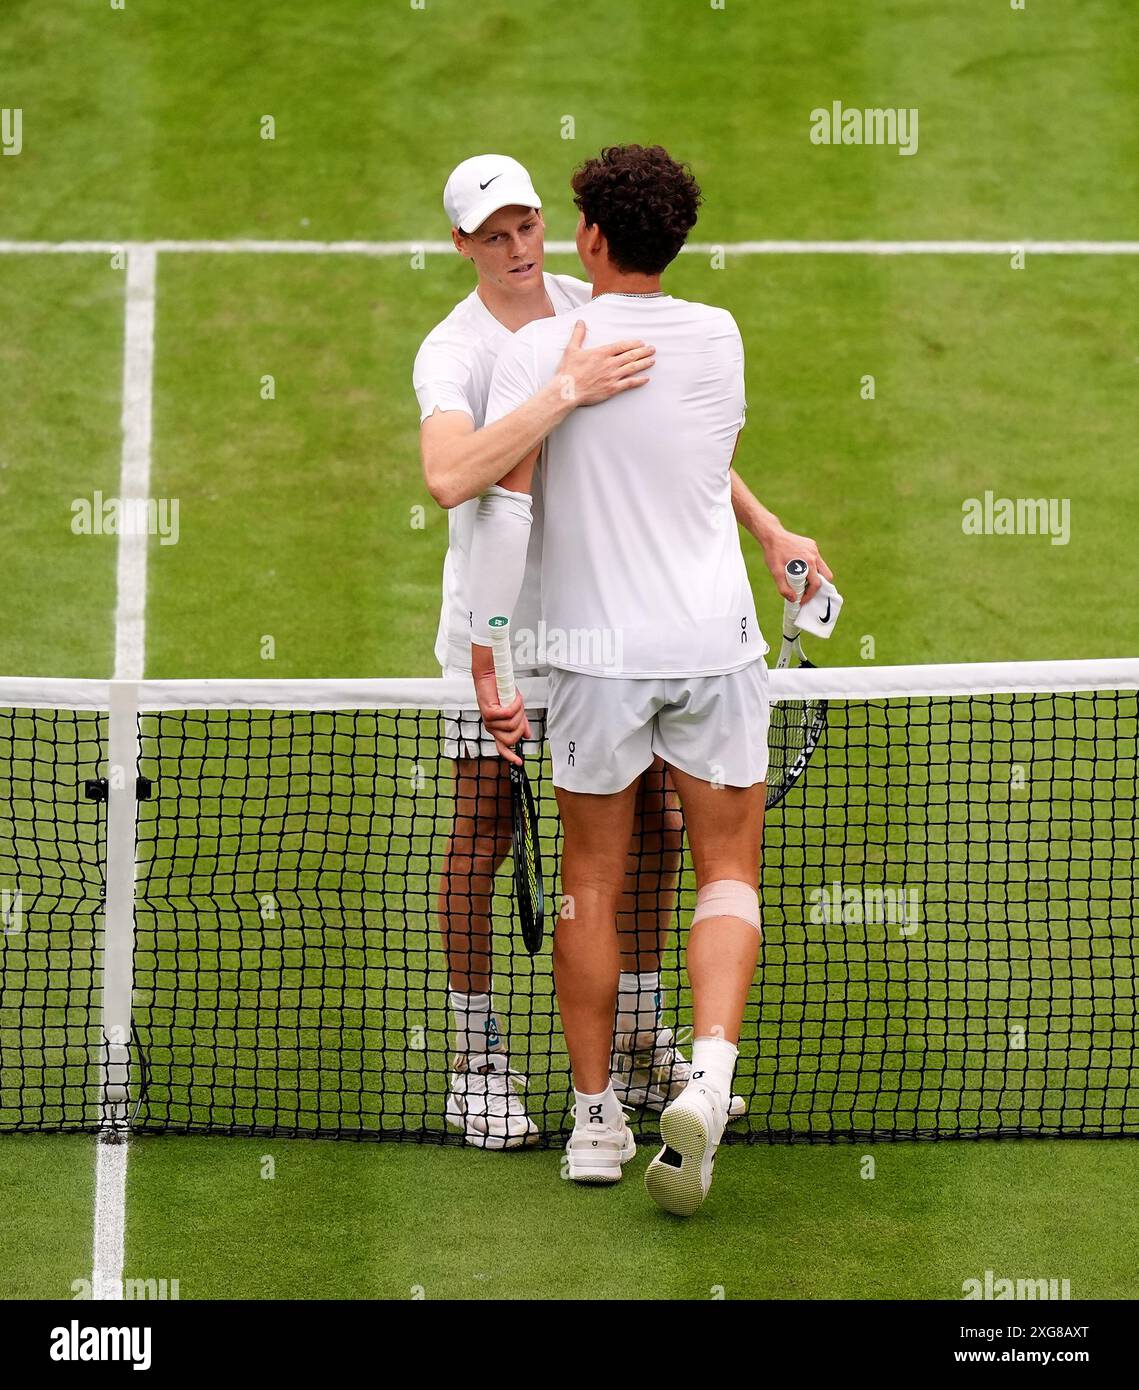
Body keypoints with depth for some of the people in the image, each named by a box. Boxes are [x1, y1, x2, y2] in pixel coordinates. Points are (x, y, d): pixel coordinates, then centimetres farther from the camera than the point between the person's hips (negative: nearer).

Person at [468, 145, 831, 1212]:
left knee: (593, 883, 11)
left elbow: (501, 507, -12)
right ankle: (707, 1075, -15)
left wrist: (485, 656, -9)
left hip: (596, 652, -1)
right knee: (728, 872, 8)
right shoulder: (719, 338, 1)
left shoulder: (538, 349, -7)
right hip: (716, 643, 1)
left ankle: (595, 1119, 14)